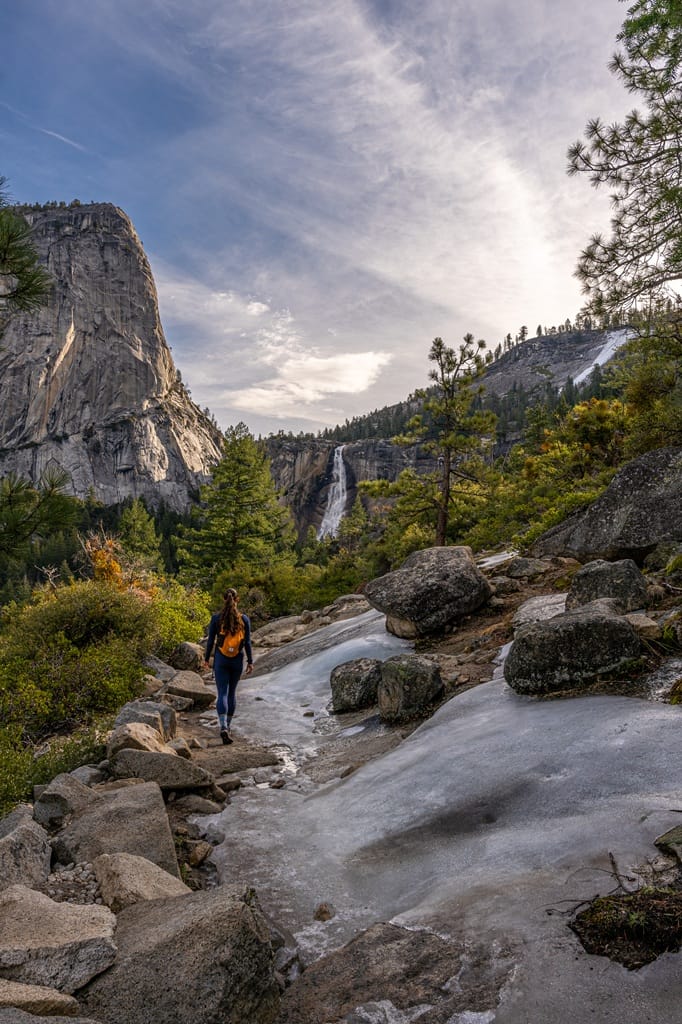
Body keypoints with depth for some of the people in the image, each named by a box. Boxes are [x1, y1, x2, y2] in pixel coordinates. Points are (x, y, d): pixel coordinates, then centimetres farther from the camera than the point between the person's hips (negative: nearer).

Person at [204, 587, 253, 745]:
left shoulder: (216, 618, -6)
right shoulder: (244, 619, -5)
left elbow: (210, 640, -2)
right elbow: (247, 642, -3)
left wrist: (207, 658, 10)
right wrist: (250, 661, 3)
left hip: (221, 660, -1)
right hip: (237, 661, 1)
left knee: (222, 693, -2)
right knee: (231, 693, 16)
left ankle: (223, 728, -19)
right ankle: (228, 726, 26)